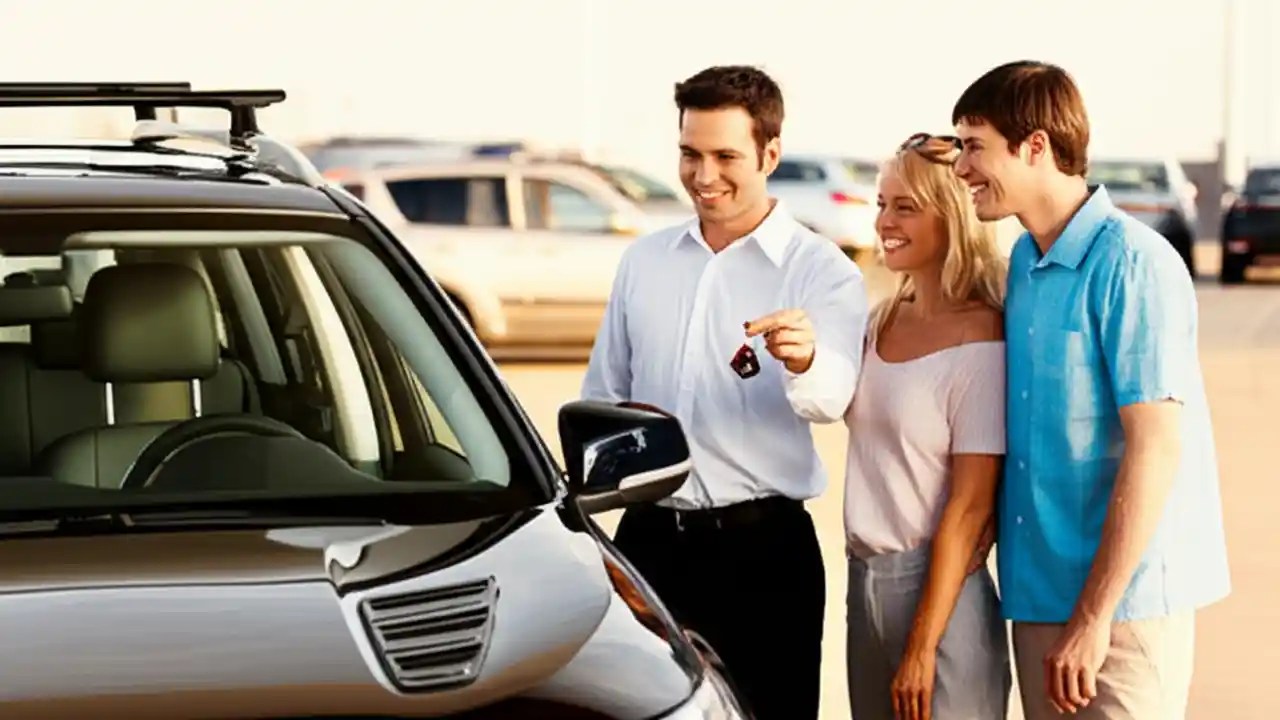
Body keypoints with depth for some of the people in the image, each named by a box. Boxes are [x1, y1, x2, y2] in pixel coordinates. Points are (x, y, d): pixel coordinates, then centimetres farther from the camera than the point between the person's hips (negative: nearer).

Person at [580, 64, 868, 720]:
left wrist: (804, 360, -47)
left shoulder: (820, 270, -6)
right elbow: (602, 397, 17)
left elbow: (831, 395, -24)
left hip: (762, 549, -4)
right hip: (648, 540, 4)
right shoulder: (644, 259, 9)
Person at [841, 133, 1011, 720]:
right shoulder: (882, 321, 7)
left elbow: (969, 510, -15)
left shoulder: (979, 342, -13)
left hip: (938, 588, -7)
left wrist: (923, 650, -16)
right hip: (863, 581, 7)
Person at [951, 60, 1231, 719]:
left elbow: (1156, 447, -19)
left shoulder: (1133, 263, -15)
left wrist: (1094, 616, -20)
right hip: (1038, 588, 7)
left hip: (1123, 593, -7)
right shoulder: (1023, 261, 9)